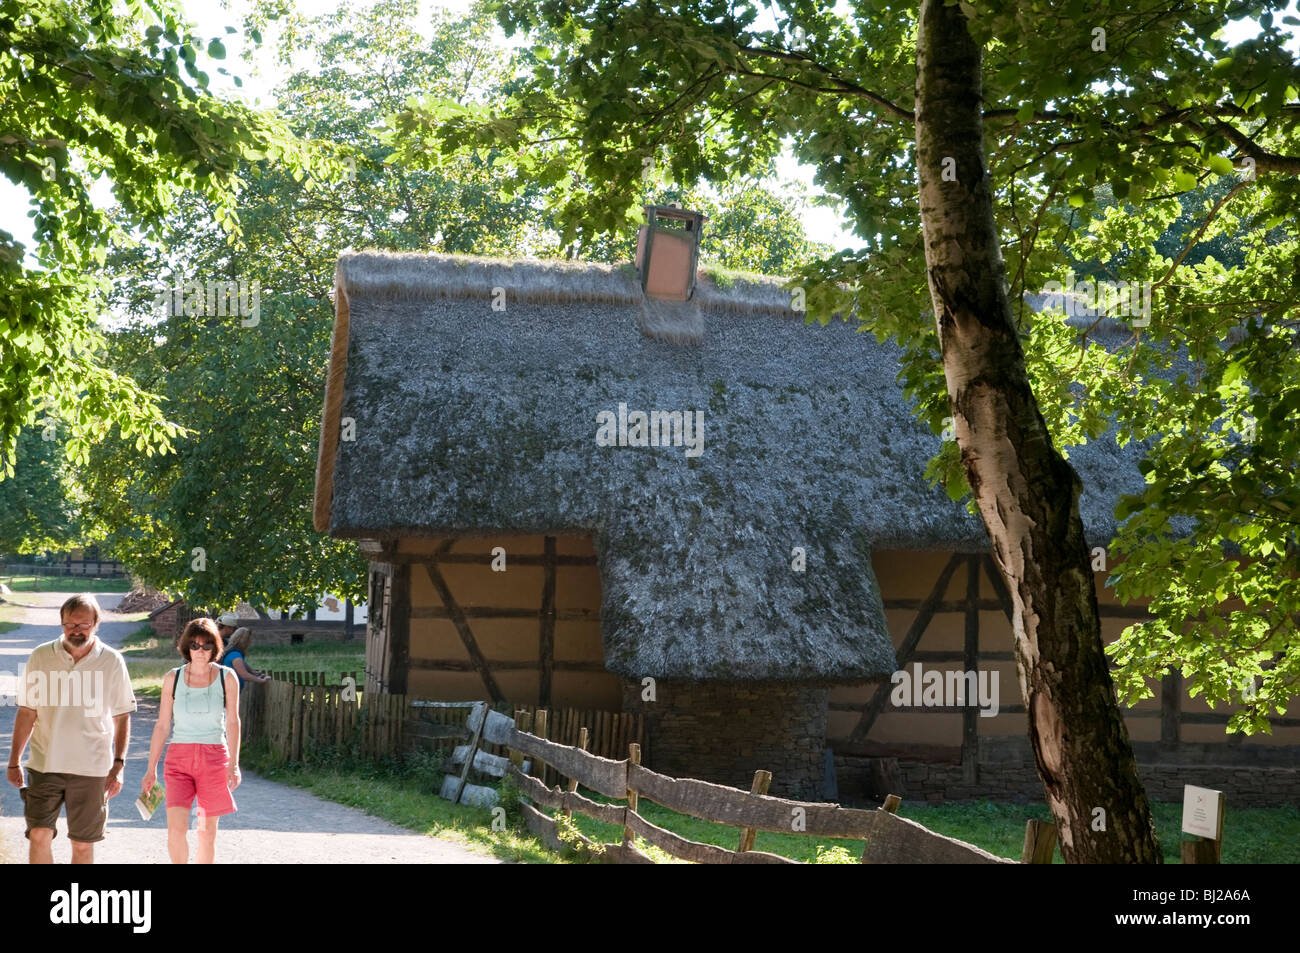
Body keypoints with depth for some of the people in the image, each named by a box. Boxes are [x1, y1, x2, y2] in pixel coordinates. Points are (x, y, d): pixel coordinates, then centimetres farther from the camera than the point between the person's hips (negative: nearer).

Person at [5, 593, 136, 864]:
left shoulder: (112, 661, -1)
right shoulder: (40, 656, 1)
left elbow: (122, 717, 4)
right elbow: (27, 712, 7)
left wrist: (119, 764, -4)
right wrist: (14, 761, 6)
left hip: (91, 768, -1)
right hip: (44, 765, 1)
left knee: (83, 844, 6)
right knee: (39, 835, -8)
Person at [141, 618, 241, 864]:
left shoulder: (227, 678, 1)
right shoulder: (173, 678, 3)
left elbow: (232, 722, 0)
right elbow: (162, 725, 7)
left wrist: (234, 764, -11)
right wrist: (151, 769, 5)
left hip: (214, 758, 0)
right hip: (179, 758, 0)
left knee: (207, 833, 4)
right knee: (176, 828, -13)